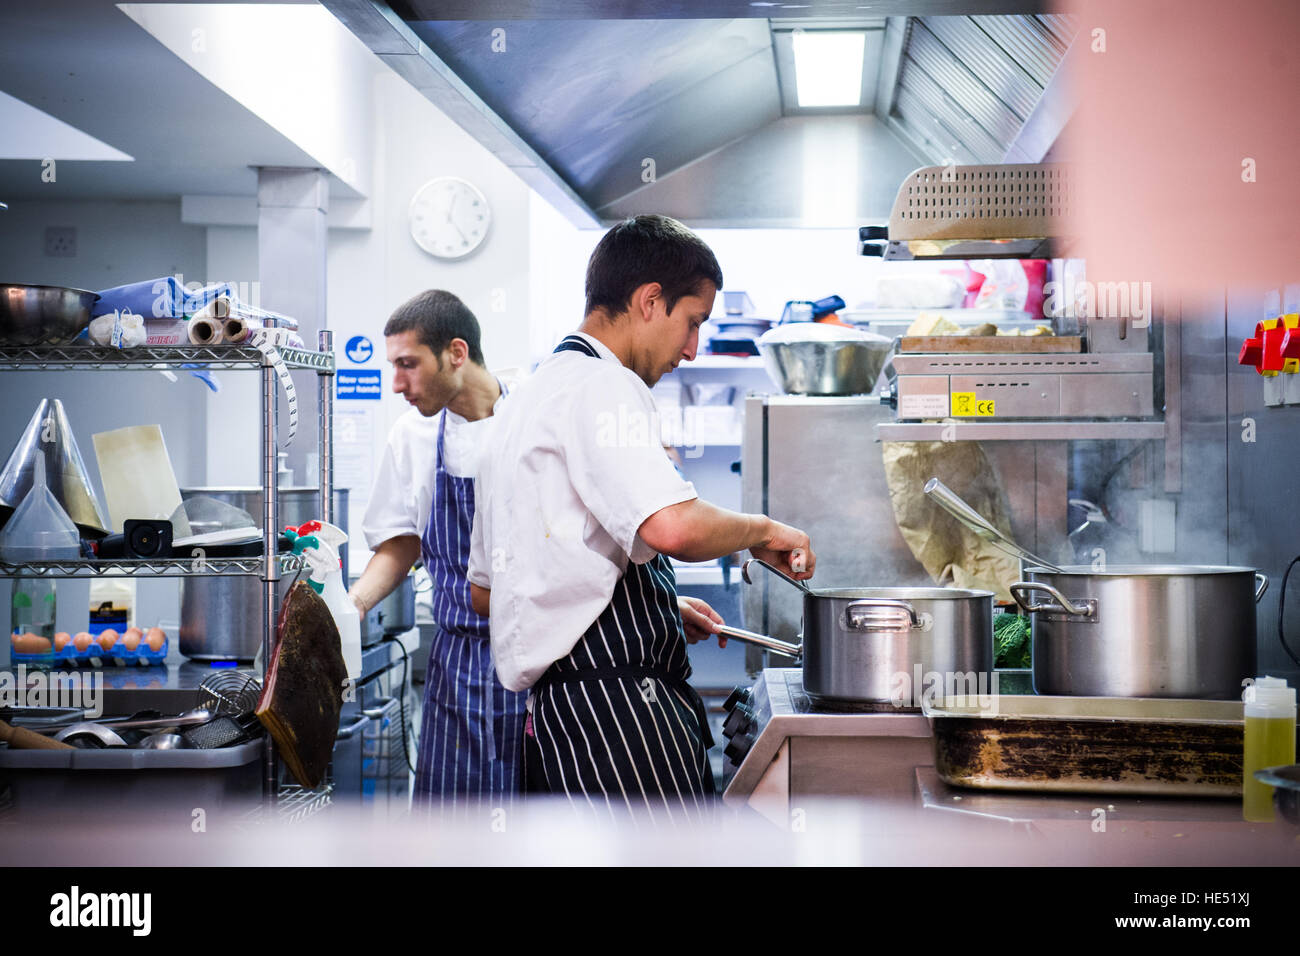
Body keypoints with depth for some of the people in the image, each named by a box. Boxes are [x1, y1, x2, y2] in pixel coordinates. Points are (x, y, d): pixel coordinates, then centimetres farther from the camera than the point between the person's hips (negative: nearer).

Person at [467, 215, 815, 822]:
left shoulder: (527, 399, 24)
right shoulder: (601, 385, -8)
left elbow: (485, 591, 29)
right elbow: (673, 527, -27)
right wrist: (763, 531, -6)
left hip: (554, 708, 11)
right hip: (617, 709, -11)